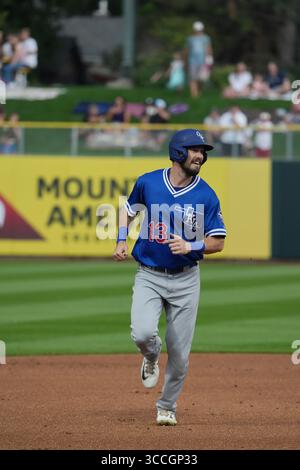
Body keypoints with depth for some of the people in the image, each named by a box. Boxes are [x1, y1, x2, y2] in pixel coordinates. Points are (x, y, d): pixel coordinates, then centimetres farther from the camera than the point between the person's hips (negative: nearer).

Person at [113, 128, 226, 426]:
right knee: (142, 333, -22)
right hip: (149, 276, 0)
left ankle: (167, 407, 24)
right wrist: (122, 240, 5)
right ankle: (151, 357, 15)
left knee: (179, 353, 1)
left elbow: (218, 242, -4)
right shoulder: (148, 183, -3)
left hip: (185, 280, 0)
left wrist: (190, 246, -21)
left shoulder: (206, 195, -6)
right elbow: (129, 208, 18)